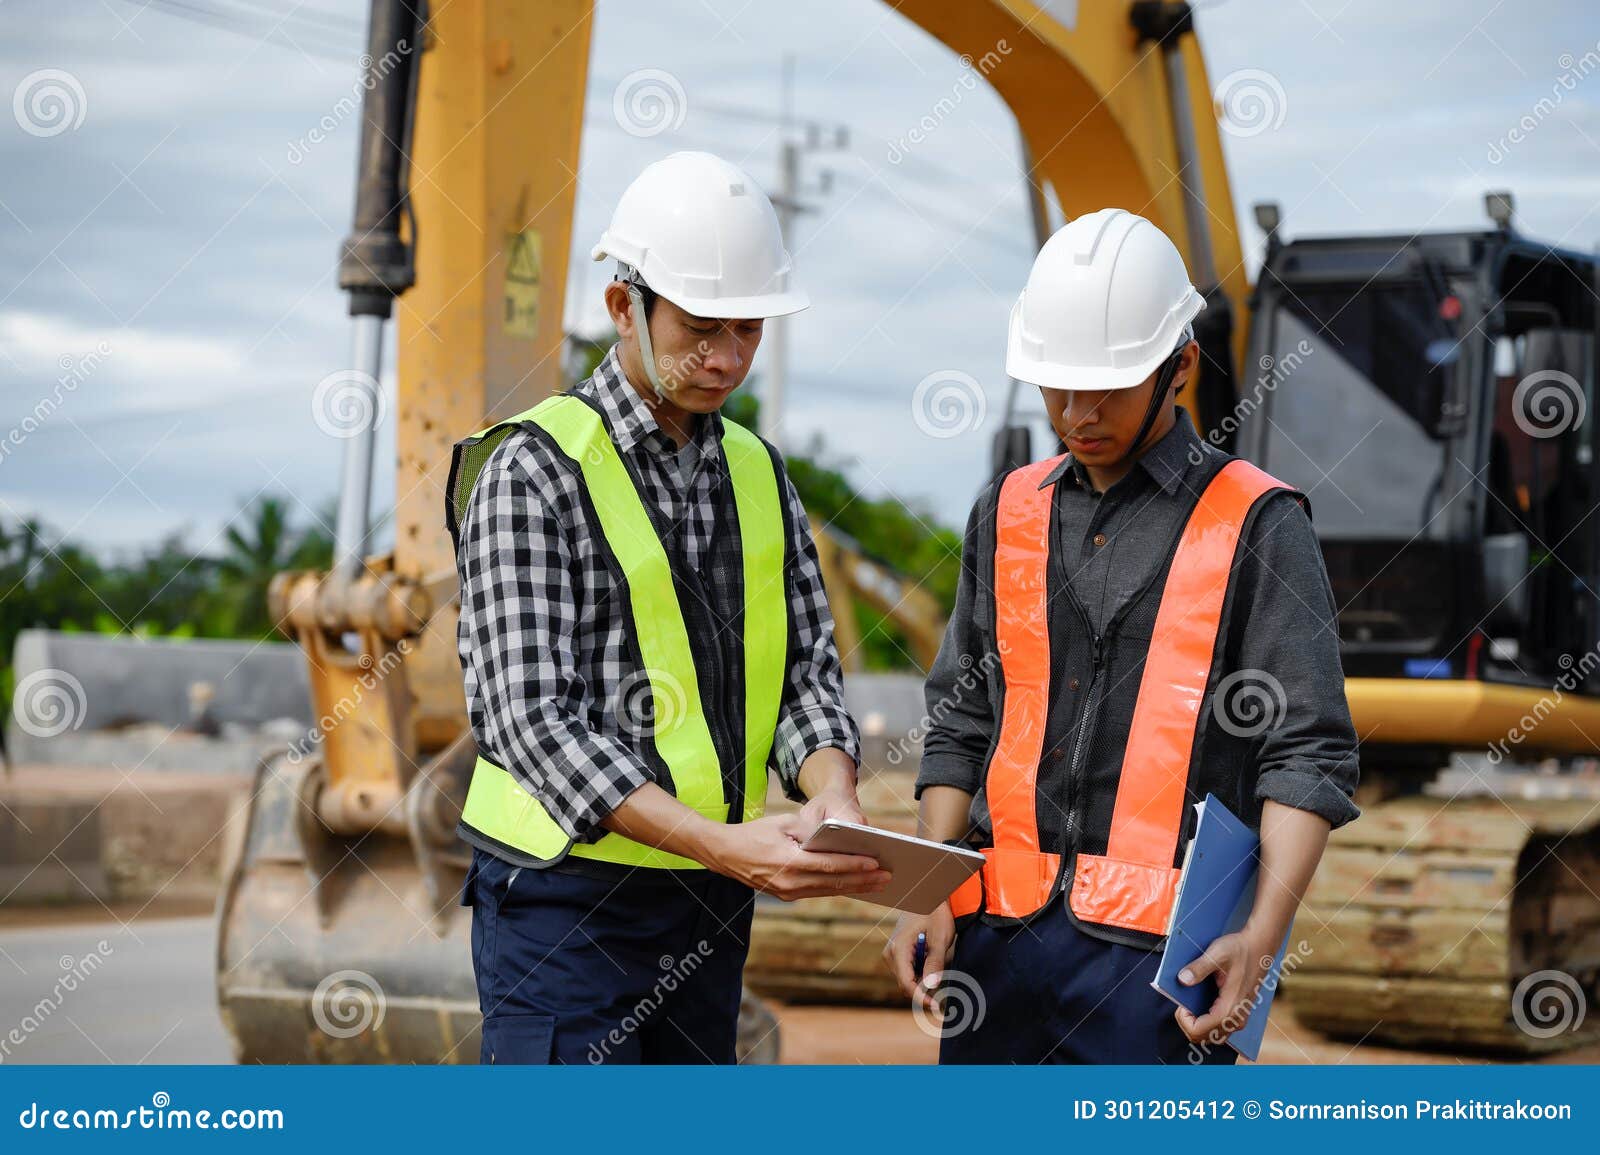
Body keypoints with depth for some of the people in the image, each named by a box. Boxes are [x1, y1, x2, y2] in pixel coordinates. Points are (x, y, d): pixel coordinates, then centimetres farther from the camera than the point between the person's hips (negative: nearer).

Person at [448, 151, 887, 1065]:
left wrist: (833, 797, -14)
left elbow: (806, 669, 9)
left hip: (711, 904, 7)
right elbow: (530, 718, -17)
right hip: (566, 897, -6)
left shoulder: (759, 473, 12)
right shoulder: (534, 472, -9)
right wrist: (719, 842, -27)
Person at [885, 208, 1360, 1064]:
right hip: (999, 927, 5)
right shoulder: (1007, 512, 14)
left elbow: (1307, 752, -5)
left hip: (1157, 945, -5)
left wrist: (1263, 933, -17)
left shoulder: (1256, 527, -1)